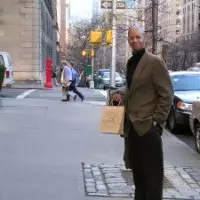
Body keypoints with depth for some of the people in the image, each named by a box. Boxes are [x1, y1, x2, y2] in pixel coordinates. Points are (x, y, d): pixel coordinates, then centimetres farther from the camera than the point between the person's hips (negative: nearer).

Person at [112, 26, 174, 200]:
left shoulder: (155, 62, -8)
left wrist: (156, 120, -14)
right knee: (137, 170, 15)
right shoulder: (131, 63, 14)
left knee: (152, 172, 1)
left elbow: (167, 95, -10)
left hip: (148, 125, -7)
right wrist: (121, 94, 5)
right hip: (132, 125, 7)